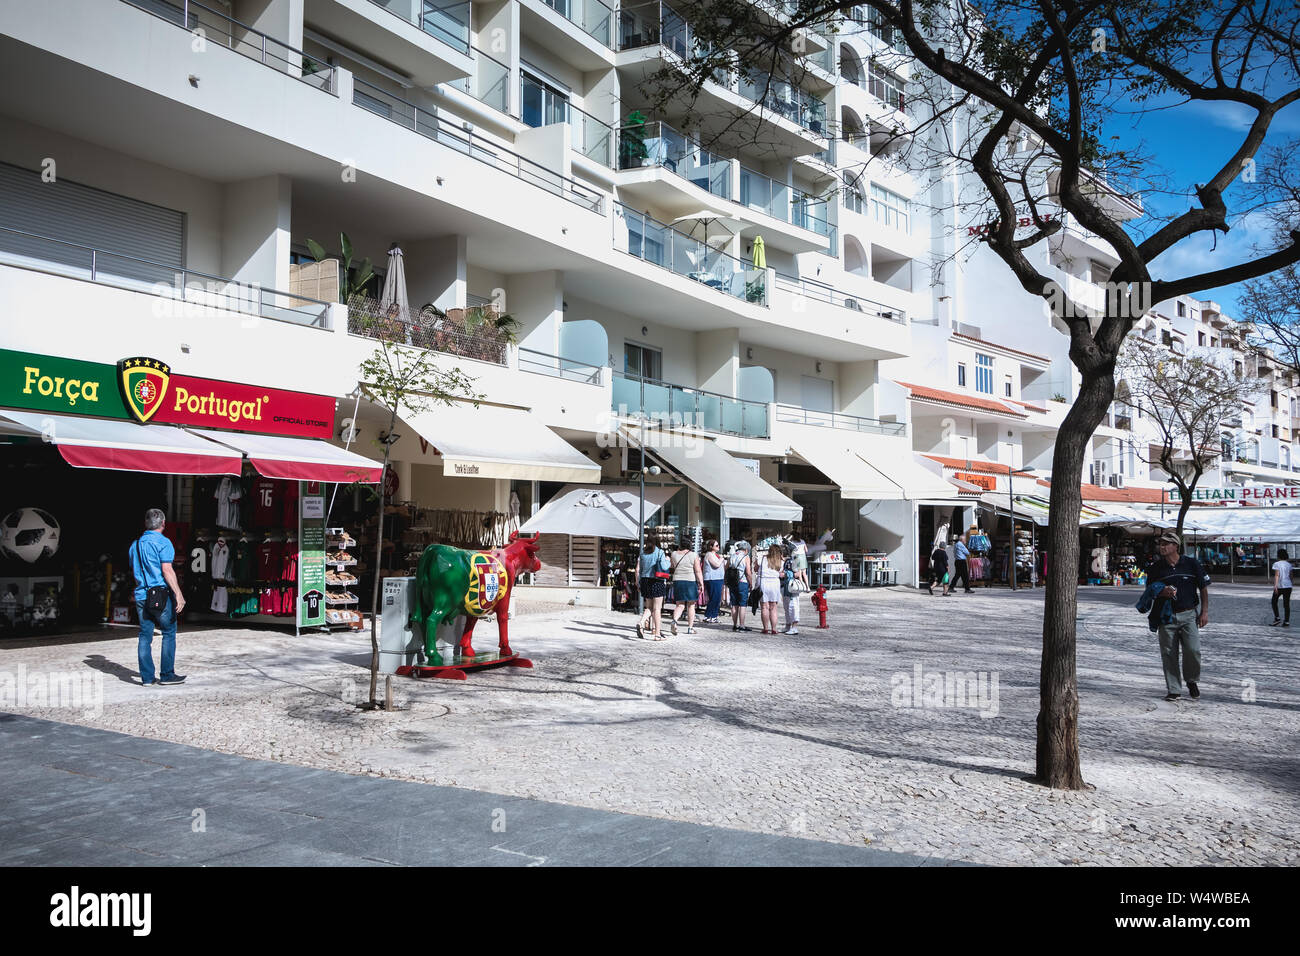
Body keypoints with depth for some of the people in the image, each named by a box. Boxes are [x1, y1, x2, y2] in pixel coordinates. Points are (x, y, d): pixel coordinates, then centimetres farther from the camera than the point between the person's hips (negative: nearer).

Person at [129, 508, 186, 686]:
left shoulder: (135, 544, 13)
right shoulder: (162, 542, -10)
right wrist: (178, 594, -15)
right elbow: (167, 571, -16)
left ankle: (147, 677, 7)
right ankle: (167, 674, 5)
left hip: (141, 596, 7)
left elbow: (135, 572, 20)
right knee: (169, 633, 4)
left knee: (145, 636, 7)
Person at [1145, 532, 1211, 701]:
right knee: (1168, 654, 1)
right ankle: (1173, 689, 12)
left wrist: (1204, 611, 1)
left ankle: (1192, 681, 14)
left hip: (1188, 615, -1)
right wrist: (1162, 592, -12)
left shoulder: (1191, 563, 1)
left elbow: (1204, 588, 7)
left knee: (1193, 650, -12)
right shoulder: (1155, 567, 4)